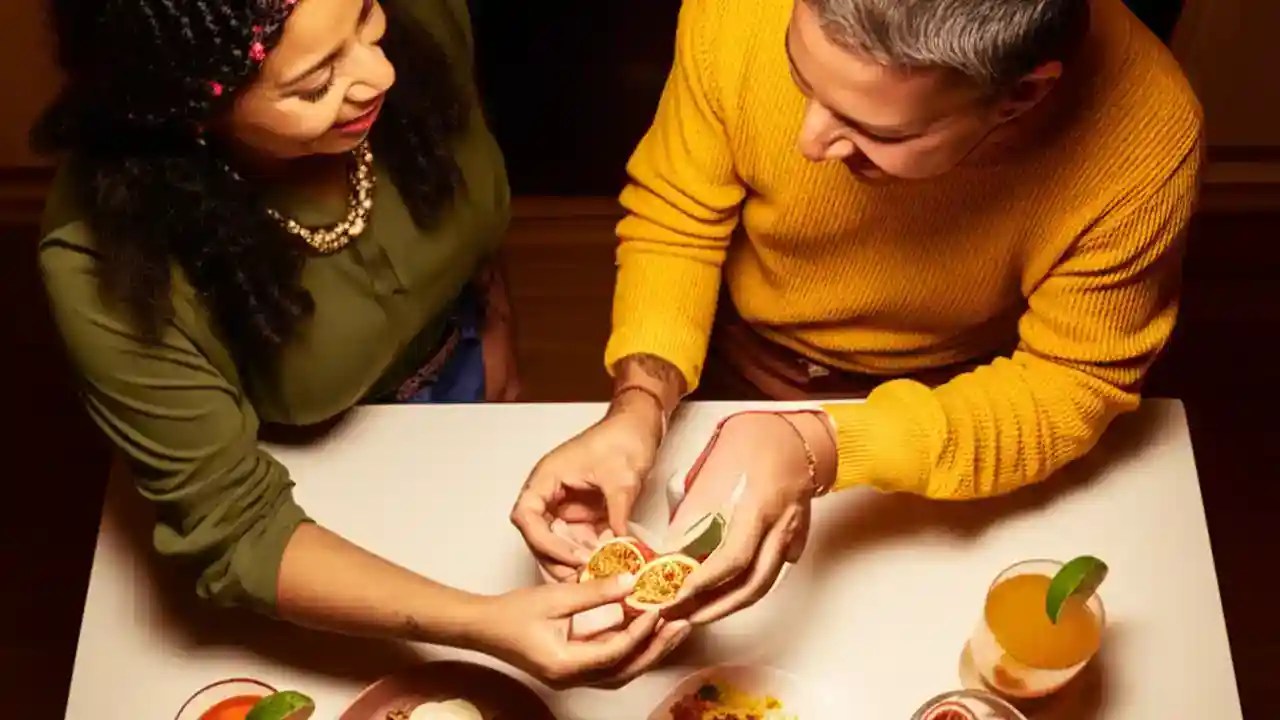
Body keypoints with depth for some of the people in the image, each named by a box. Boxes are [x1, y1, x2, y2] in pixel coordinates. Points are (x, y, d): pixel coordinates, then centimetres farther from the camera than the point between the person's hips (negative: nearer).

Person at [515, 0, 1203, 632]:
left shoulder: (1149, 143, -36)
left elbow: (1074, 384, -25)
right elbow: (672, 222, -17)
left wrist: (825, 446, -42)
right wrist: (641, 399, -36)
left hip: (947, 402, -1)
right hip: (739, 364, 2)